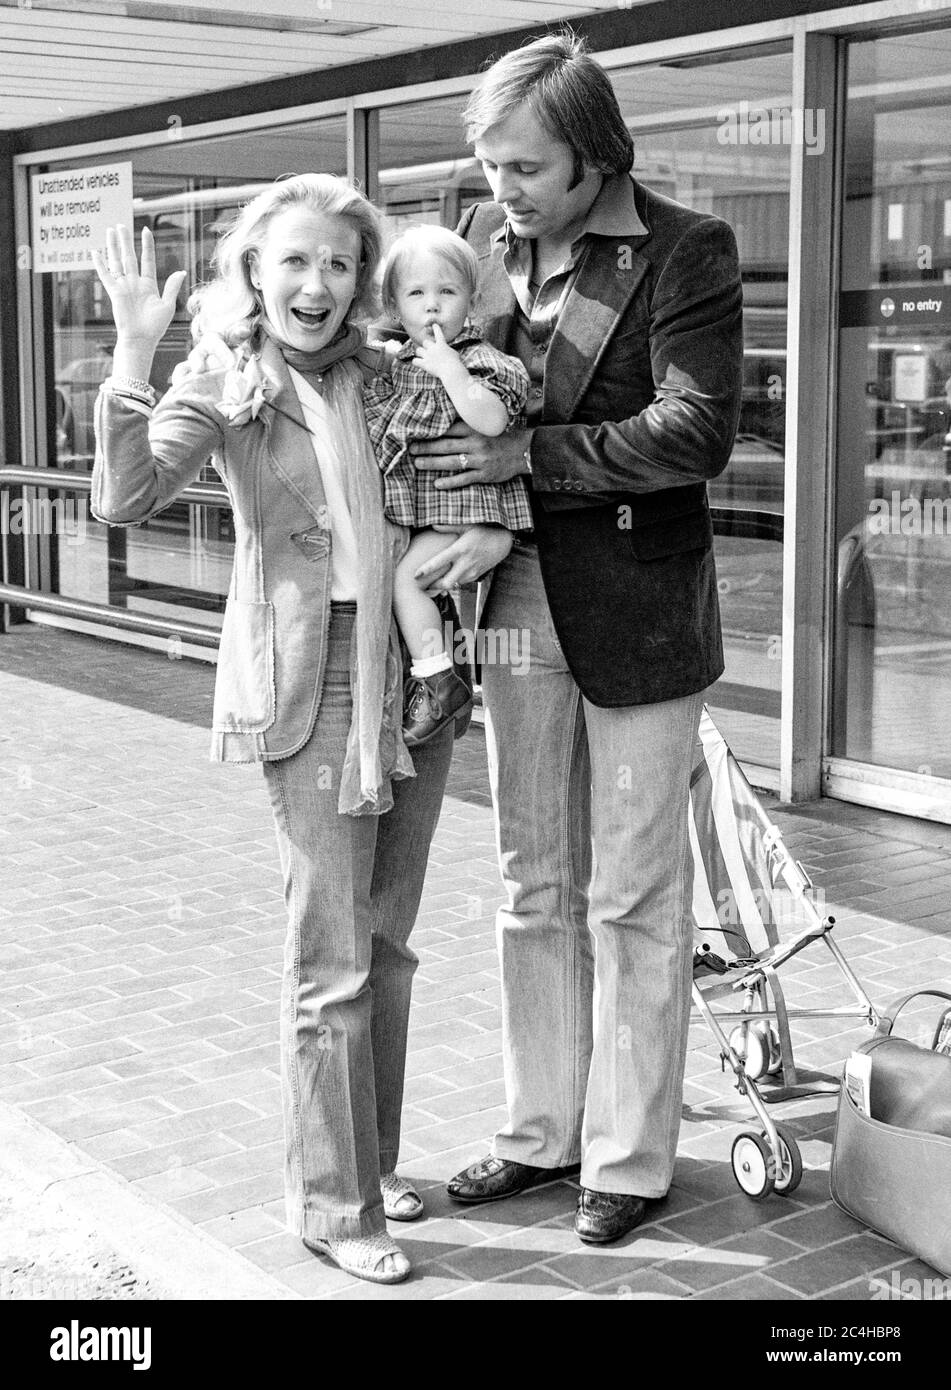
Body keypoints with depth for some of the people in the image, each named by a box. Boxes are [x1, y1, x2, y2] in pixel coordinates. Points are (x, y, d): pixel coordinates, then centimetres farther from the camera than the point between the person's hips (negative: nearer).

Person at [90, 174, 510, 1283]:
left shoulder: (391, 375, 7)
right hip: (311, 688, -5)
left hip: (414, 671, 5)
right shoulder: (223, 383, -5)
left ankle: (372, 1160, 31)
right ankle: (331, 1203, 11)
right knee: (332, 963, -3)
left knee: (387, 946, 15)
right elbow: (127, 496, -20)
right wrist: (134, 354, -29)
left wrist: (494, 526, -2)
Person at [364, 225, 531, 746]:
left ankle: (438, 681, -7)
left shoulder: (478, 359, -11)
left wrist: (448, 366, -27)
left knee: (405, 574, -18)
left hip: (465, 508, -9)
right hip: (414, 510, 9)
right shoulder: (396, 364, 13)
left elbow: (492, 420, -30)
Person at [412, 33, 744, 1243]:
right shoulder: (483, 235, 6)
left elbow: (697, 432, -18)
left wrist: (525, 453, -21)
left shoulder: (685, 250, -10)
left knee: (632, 899, 5)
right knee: (534, 889, 15)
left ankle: (629, 1159, 20)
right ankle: (542, 1132, 30)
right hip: (517, 599, 5)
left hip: (634, 610, -5)